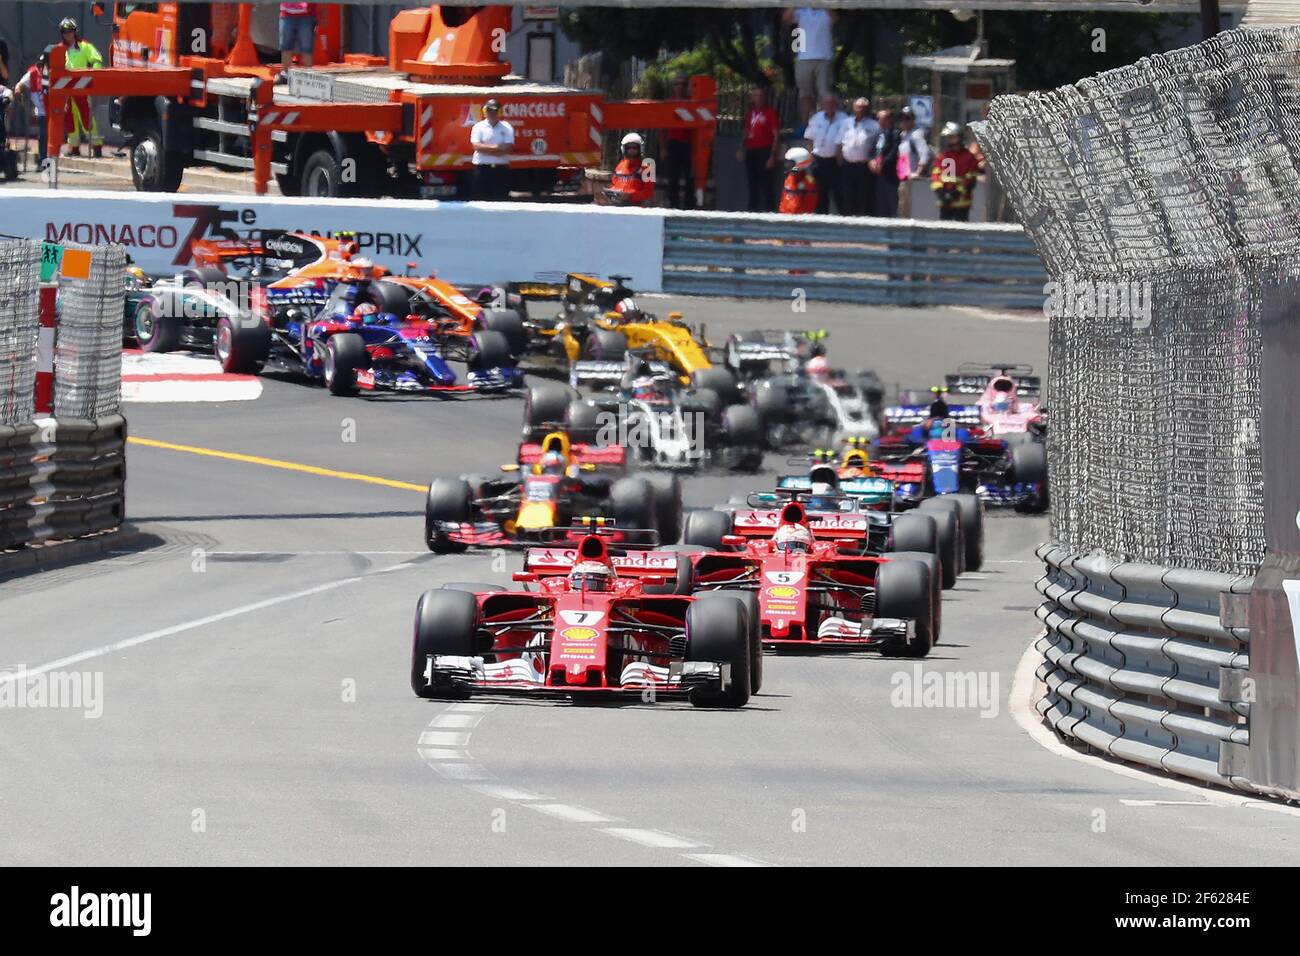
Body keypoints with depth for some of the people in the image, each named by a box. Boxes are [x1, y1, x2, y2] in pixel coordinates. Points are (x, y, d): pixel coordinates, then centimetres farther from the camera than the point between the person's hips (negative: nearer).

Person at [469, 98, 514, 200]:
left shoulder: (507, 128, 3)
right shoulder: (479, 127, 2)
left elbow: (508, 148, -7)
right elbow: (476, 146, -10)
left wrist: (486, 149, -10)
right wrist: (495, 148, -15)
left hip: (500, 168, 1)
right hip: (482, 168, -1)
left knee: (500, 198, 2)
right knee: (481, 198, 0)